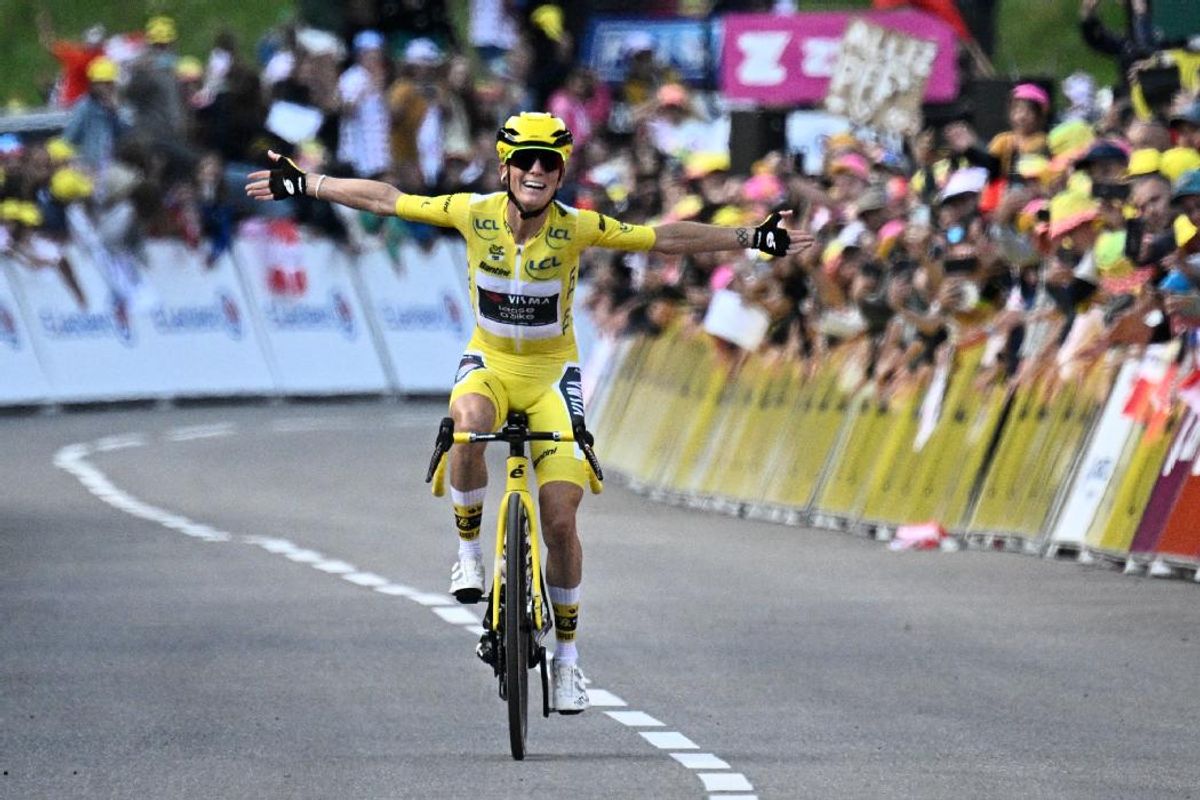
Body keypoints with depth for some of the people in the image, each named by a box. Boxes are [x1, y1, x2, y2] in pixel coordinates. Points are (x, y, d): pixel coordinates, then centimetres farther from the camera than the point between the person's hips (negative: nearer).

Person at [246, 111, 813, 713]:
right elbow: (385, 200, -4)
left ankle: (566, 653, 11)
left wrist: (751, 239, -13)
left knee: (561, 521, -8)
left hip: (552, 374, 0)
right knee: (469, 424, -38)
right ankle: (469, 550, -15)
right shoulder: (475, 213, -13)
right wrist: (302, 184, -2)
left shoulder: (576, 228, -16)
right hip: (489, 364, 0)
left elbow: (665, 238, -11)